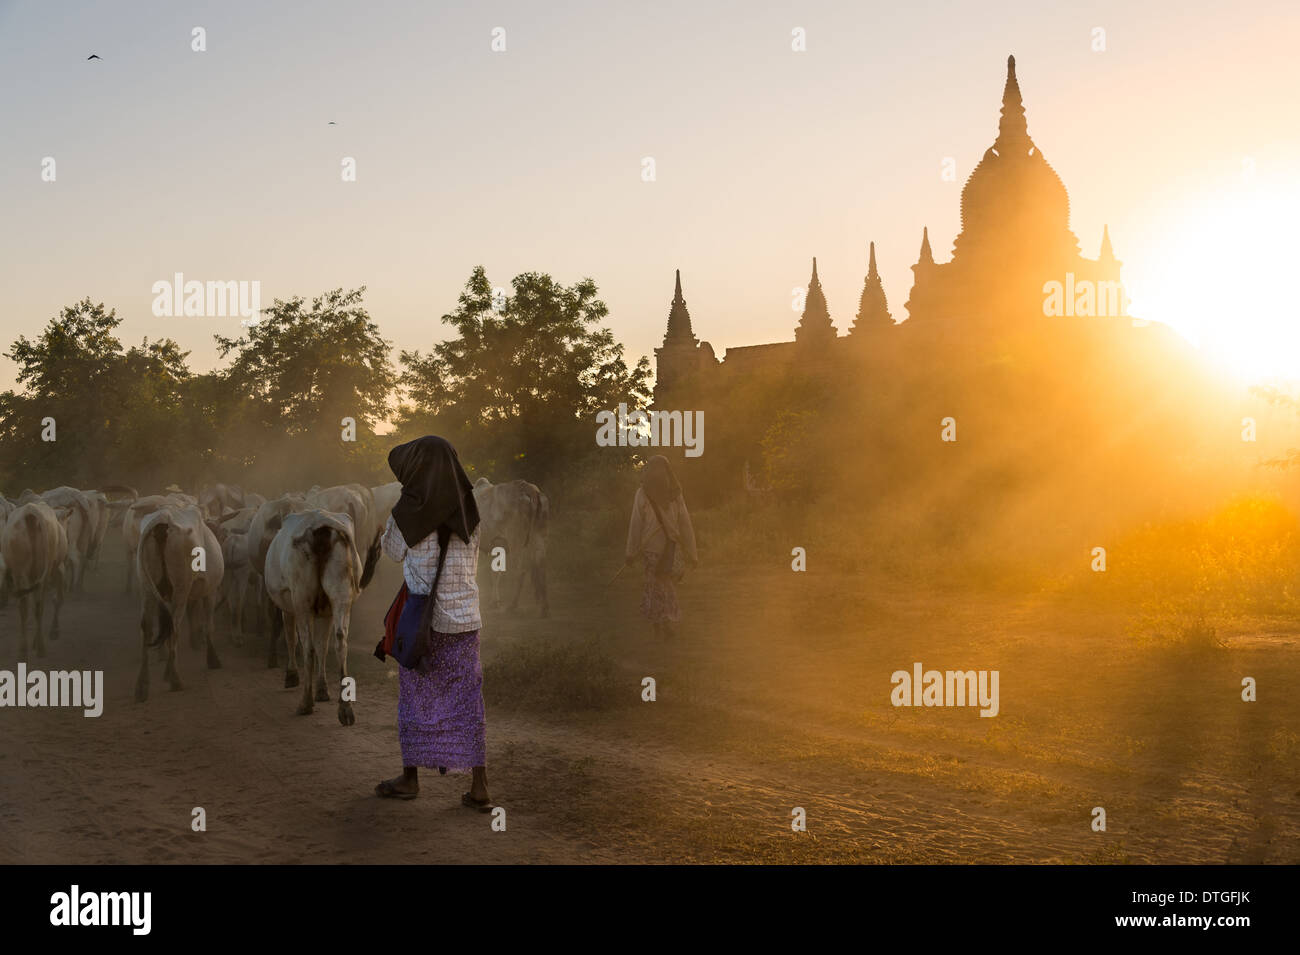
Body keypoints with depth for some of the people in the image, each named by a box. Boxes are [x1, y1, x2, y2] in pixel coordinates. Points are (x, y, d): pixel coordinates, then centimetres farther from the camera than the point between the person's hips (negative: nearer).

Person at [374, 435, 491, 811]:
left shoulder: (409, 512, -12)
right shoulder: (467, 509, 0)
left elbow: (393, 551, 6)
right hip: (464, 618, 3)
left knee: (415, 696, 12)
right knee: (468, 700, 6)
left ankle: (410, 778, 22)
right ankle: (479, 788, 4)